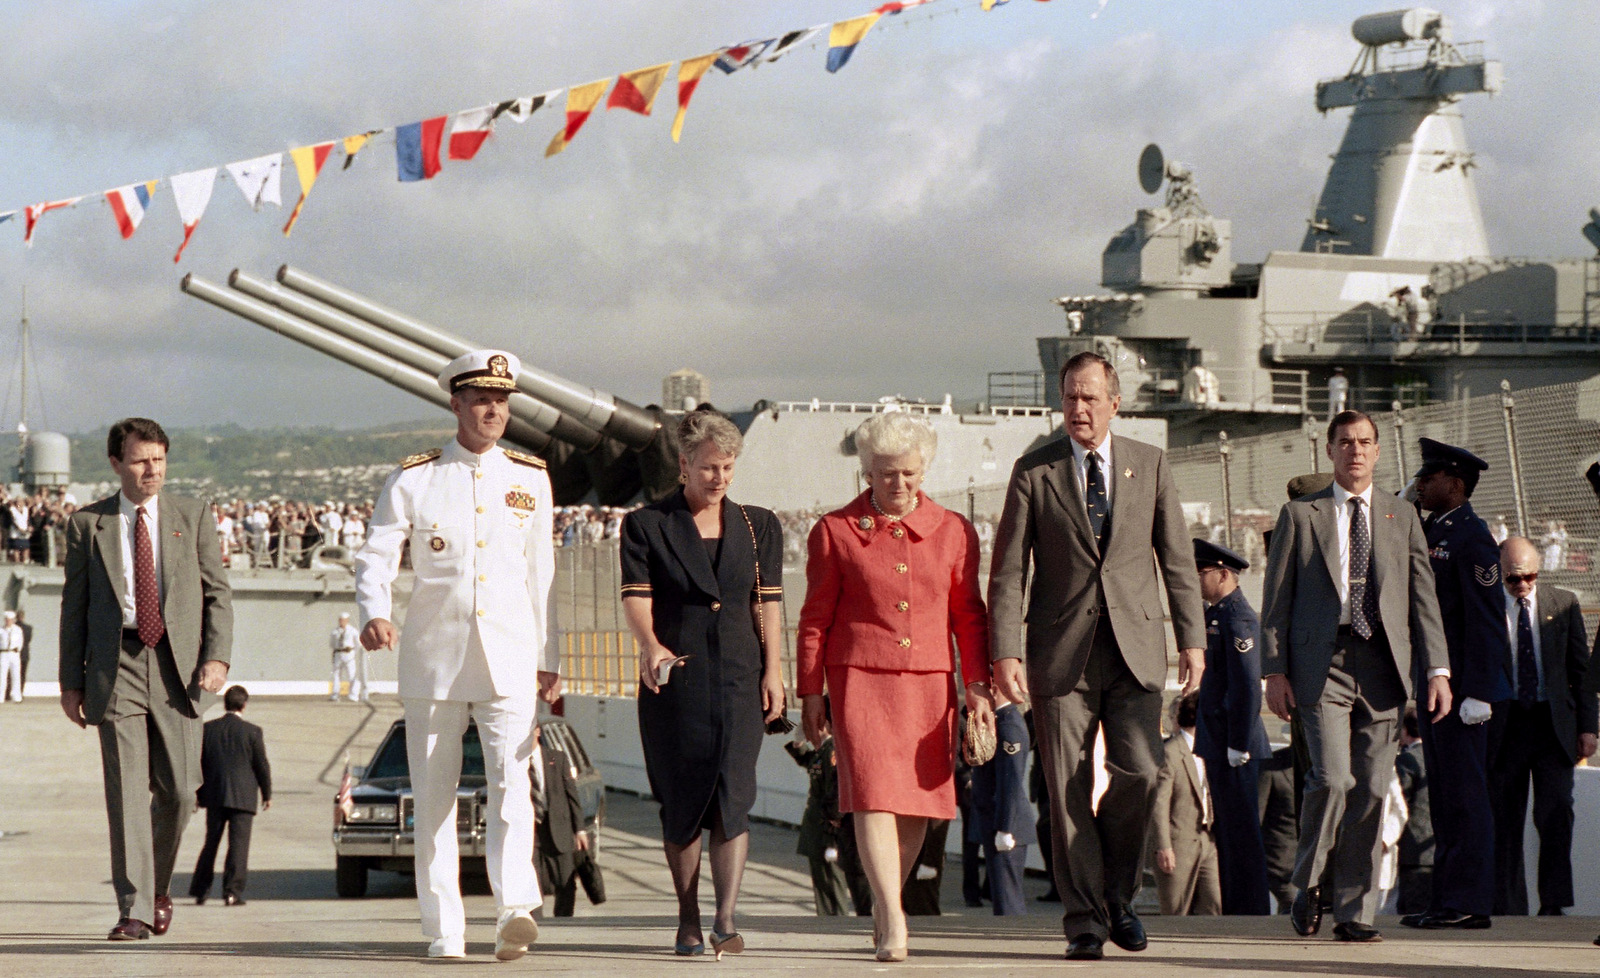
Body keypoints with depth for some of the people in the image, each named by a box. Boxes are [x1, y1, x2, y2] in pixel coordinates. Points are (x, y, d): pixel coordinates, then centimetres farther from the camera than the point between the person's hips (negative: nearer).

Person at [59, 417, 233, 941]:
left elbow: (217, 592, 8)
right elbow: (74, 605, 10)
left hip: (177, 663, 1)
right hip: (116, 663, -1)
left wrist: (217, 657, -6)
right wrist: (71, 681, 6)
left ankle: (158, 887, 25)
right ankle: (134, 910, -5)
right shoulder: (87, 524, 8)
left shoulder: (193, 516, 9)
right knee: (126, 791, -7)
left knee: (176, 789, 0)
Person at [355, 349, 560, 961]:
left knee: (512, 784, -17)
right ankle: (443, 929, 9)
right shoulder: (412, 479, 3)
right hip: (433, 658, 0)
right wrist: (375, 615, -23)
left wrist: (549, 659, 14)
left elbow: (541, 573, 15)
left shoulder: (530, 479, 10)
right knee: (433, 797, 3)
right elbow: (375, 557, -3)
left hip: (510, 660, 0)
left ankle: (516, 909, -30)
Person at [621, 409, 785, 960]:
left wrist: (772, 671, 1)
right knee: (682, 800, 2)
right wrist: (651, 646, -25)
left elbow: (767, 604, 10)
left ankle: (725, 921, -13)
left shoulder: (759, 527, 12)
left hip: (739, 677, 1)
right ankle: (688, 920, 11)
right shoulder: (646, 526, 4)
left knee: (733, 795, -10)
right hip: (675, 678, -1)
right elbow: (635, 595, -7)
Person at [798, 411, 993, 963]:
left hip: (930, 685, 3)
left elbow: (968, 616, 11)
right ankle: (893, 921, -18)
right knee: (873, 793, -15)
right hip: (861, 679, -3)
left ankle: (882, 908, 20)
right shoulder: (834, 531, 3)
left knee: (916, 802, 3)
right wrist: (810, 692, 4)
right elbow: (815, 618, 7)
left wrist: (978, 689, 4)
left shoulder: (954, 532, 9)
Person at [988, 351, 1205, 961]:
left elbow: (1177, 560, 11)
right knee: (1069, 791, -2)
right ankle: (1085, 920, 8)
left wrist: (1192, 639, 3)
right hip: (1062, 652, -1)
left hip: (1135, 648, 1)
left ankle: (1118, 893, 12)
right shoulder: (1034, 472, 4)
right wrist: (1005, 652, -8)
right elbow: (1008, 570, 2)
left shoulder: (1150, 465, 9)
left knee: (1139, 771, -12)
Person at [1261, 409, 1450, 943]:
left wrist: (1437, 669, 1)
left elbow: (1423, 598, 11)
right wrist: (1275, 669, -2)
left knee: (1372, 790, -1)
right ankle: (1308, 884, 6)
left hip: (1383, 664, 2)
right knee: (1332, 778, -16)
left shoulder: (1402, 518, 15)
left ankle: (1355, 910, 8)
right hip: (1322, 663, -2)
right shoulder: (1300, 515, 9)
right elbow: (1277, 598, 7)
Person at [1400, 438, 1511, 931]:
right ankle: (1448, 898, 15)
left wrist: (1477, 692, -20)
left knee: (1466, 794, -7)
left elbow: (1485, 619, -17)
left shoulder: (1472, 537, -11)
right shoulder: (1431, 532, 17)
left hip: (1462, 685, -10)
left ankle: (1470, 902, -4)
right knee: (1444, 796, 11)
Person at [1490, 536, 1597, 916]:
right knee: (1505, 820, 1)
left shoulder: (1564, 604, 7)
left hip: (1554, 724, 1)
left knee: (1556, 812, -11)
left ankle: (1553, 904, -7)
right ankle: (1509, 909, 7)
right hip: (1504, 725, 0)